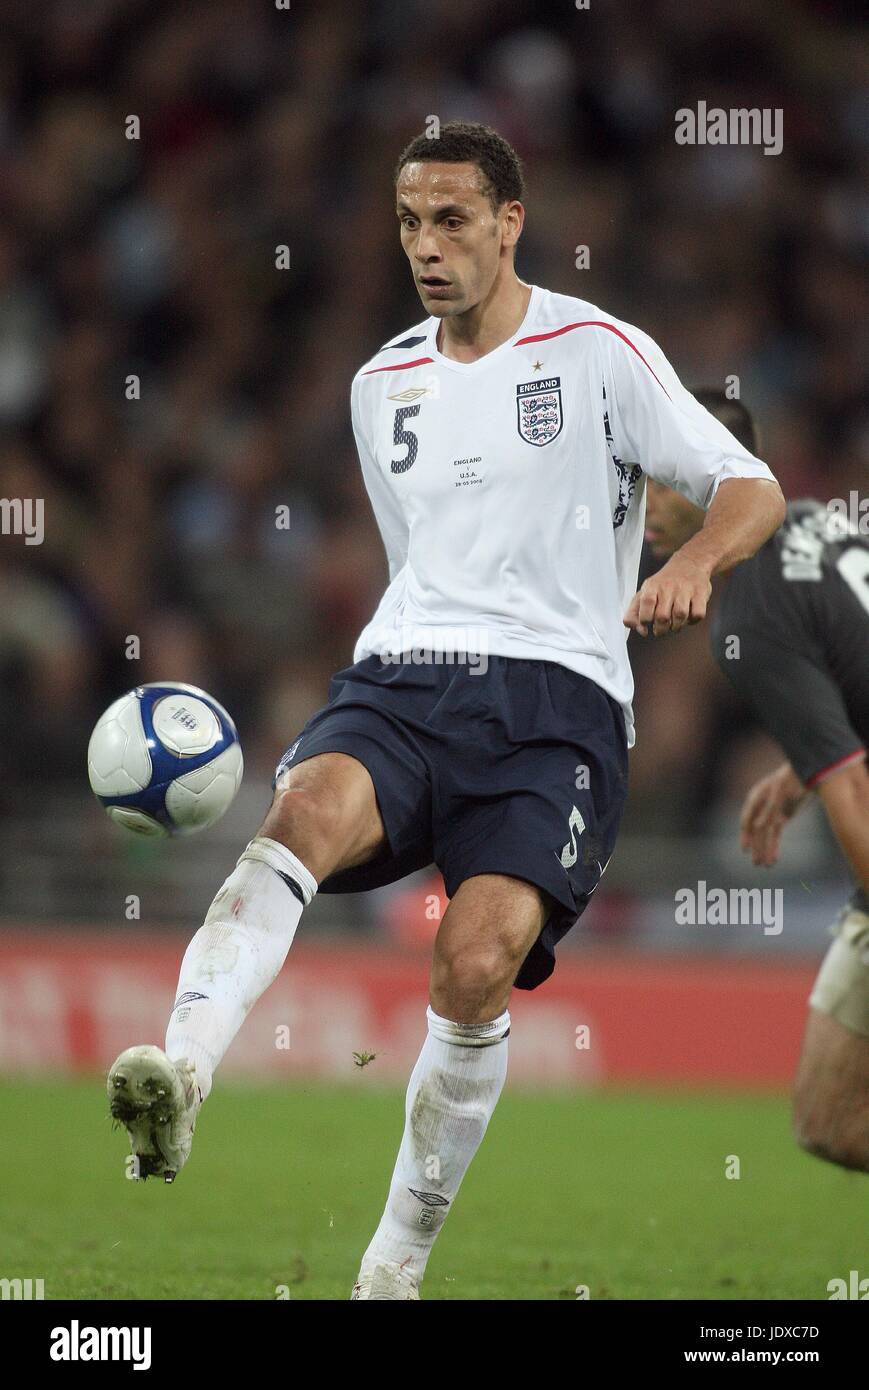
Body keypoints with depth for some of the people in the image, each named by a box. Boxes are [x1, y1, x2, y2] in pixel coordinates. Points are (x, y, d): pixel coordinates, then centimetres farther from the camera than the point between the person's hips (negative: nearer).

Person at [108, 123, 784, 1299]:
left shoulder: (598, 351, 5)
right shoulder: (383, 383, 20)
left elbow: (751, 488, 1)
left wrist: (694, 564, -19)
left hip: (556, 695, -3)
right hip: (400, 676, 4)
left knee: (478, 966, -24)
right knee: (308, 807, -32)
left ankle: (399, 1262, -7)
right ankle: (179, 1077, -55)